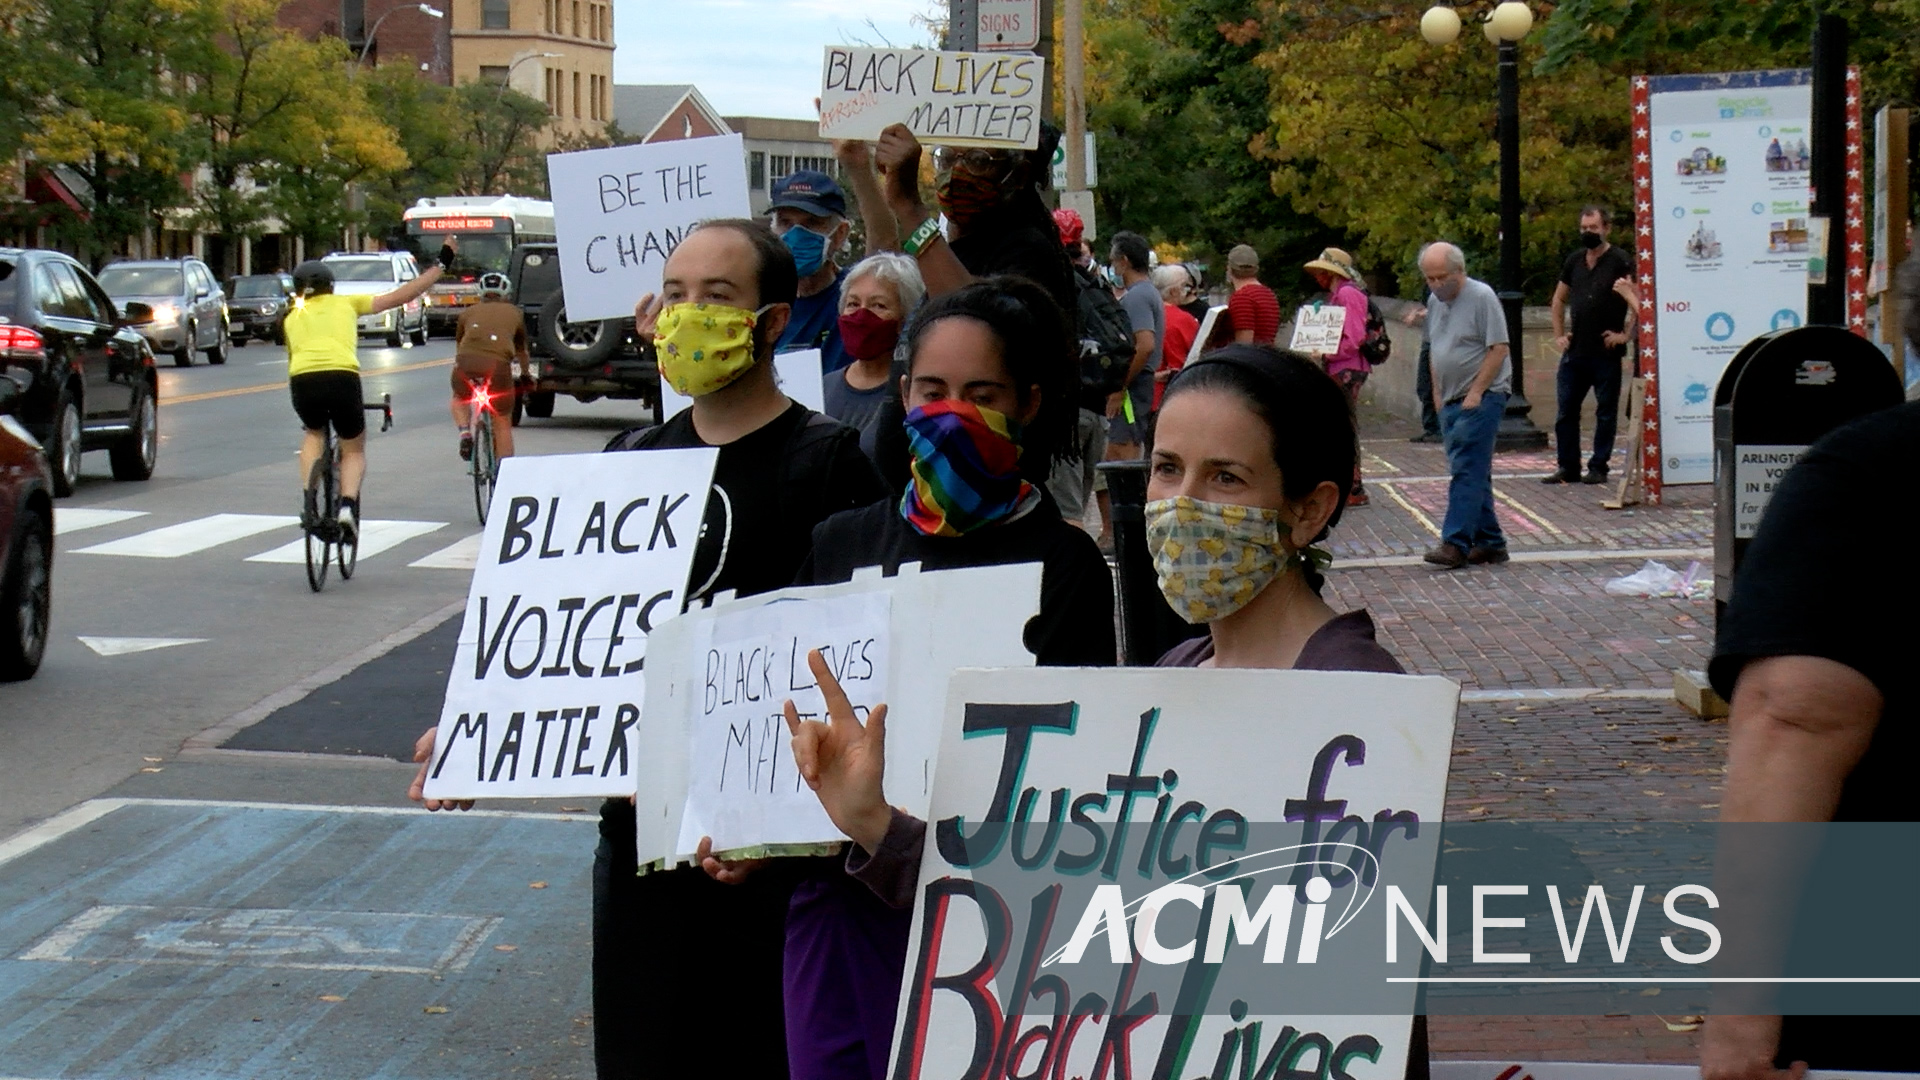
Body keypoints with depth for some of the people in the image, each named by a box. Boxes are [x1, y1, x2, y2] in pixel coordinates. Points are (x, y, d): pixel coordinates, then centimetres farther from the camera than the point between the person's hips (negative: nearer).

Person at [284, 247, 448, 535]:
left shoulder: (292, 317, 30)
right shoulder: (346, 303, 25)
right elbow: (401, 296, 23)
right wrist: (441, 265, 32)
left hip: (302, 381, 1)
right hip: (342, 378, -1)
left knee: (313, 434, 32)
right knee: (354, 450, 20)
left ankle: (308, 500, 12)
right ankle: (348, 504, -7)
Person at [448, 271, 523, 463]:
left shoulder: (468, 312, 26)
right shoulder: (514, 313, 26)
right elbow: (522, 352, 40)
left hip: (466, 362, 1)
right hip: (498, 364, -1)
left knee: (458, 398, 34)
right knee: (503, 424, 15)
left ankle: (464, 432, 7)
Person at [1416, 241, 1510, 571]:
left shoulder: (1481, 297, -11)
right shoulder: (1435, 301, 13)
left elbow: (1498, 349, -14)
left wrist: (1476, 393, -17)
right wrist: (1437, 393, 14)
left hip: (1482, 398, -8)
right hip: (1451, 401, 8)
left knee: (1467, 471, -13)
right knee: (1474, 473, 11)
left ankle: (1456, 544, -18)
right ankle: (1490, 543, 17)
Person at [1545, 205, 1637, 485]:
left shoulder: (1620, 262, -6)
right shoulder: (1574, 261, 12)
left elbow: (1638, 300, -12)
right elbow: (1559, 299, 23)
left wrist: (1626, 334, -15)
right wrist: (1559, 334, 14)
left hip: (1606, 352, -6)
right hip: (1574, 350, 6)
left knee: (1606, 411, 3)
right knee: (1566, 410, 7)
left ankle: (1598, 467, 8)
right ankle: (1568, 467, 14)